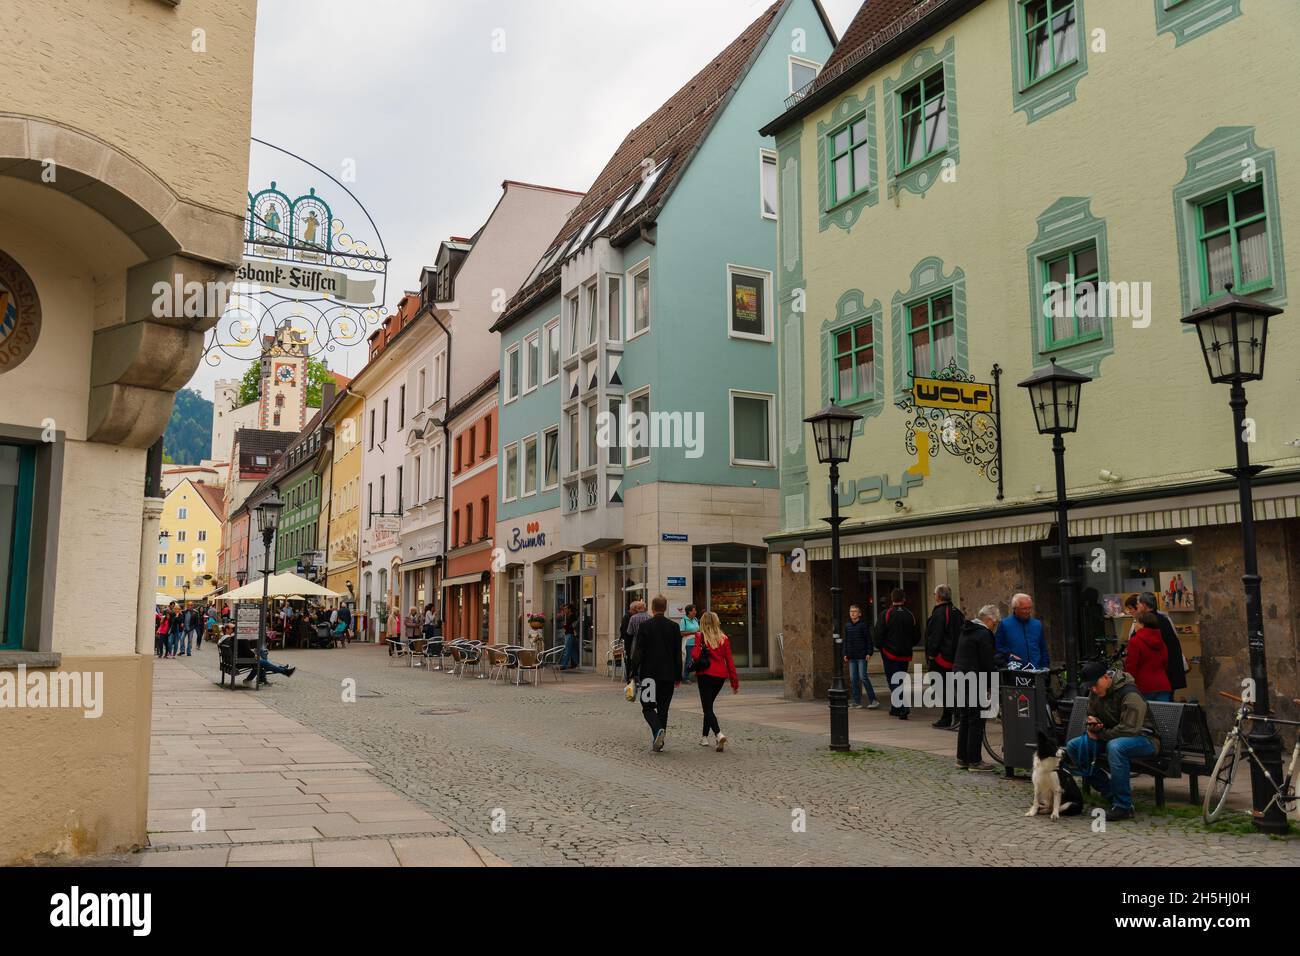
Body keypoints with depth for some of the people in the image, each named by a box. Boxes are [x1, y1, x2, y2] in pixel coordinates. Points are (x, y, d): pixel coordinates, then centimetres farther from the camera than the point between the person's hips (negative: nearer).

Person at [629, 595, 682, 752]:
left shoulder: (645, 626, -7)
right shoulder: (674, 627, 2)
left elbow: (638, 652, -9)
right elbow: (678, 654, 4)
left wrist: (633, 673, -3)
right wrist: (678, 676, 10)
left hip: (649, 673, -3)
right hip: (668, 674, 3)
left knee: (648, 707, 4)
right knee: (663, 708, 11)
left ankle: (658, 730, -22)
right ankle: (658, 742, 13)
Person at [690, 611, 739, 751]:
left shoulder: (700, 637, -6)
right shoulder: (724, 638, 4)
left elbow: (695, 656, -16)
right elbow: (729, 661, 3)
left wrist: (693, 648, 7)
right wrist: (734, 681, 7)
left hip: (706, 675, -5)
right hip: (721, 675, 5)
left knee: (707, 708, -4)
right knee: (709, 705, 22)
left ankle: (718, 734, -26)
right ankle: (704, 736, 28)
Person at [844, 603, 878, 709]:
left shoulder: (864, 625, -6)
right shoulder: (847, 626, 10)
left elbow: (869, 640, -5)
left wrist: (869, 653, -11)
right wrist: (845, 654, 13)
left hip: (861, 656, -6)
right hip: (851, 657, 6)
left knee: (863, 677, -10)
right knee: (853, 679, 6)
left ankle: (873, 700, -3)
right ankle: (857, 701, 12)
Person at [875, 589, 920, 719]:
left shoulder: (886, 614, -10)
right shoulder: (909, 615, 2)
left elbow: (879, 634, -13)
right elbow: (917, 636, 8)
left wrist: (880, 646, 5)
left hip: (890, 653, -4)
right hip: (905, 654, 4)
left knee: (894, 682, -1)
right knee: (901, 680, 15)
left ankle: (904, 708, -16)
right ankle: (896, 708, 21)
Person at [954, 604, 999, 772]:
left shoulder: (966, 631, 15)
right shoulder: (984, 634, -13)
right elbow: (987, 664, -15)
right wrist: (994, 686, -6)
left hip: (959, 678, 9)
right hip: (974, 683, -9)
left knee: (964, 720, 15)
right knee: (977, 721, -3)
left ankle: (962, 758, 20)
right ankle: (974, 761, 0)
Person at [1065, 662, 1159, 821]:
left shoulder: (1130, 694, -23)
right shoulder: (1095, 693, 3)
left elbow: (1129, 729, -30)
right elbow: (1092, 716, 18)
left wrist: (1101, 734, -20)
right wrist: (1092, 726, -7)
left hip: (1143, 738, -8)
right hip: (1112, 737, 8)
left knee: (1115, 746, -41)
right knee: (1073, 746, -6)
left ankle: (1123, 806, -31)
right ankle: (1109, 790, -2)